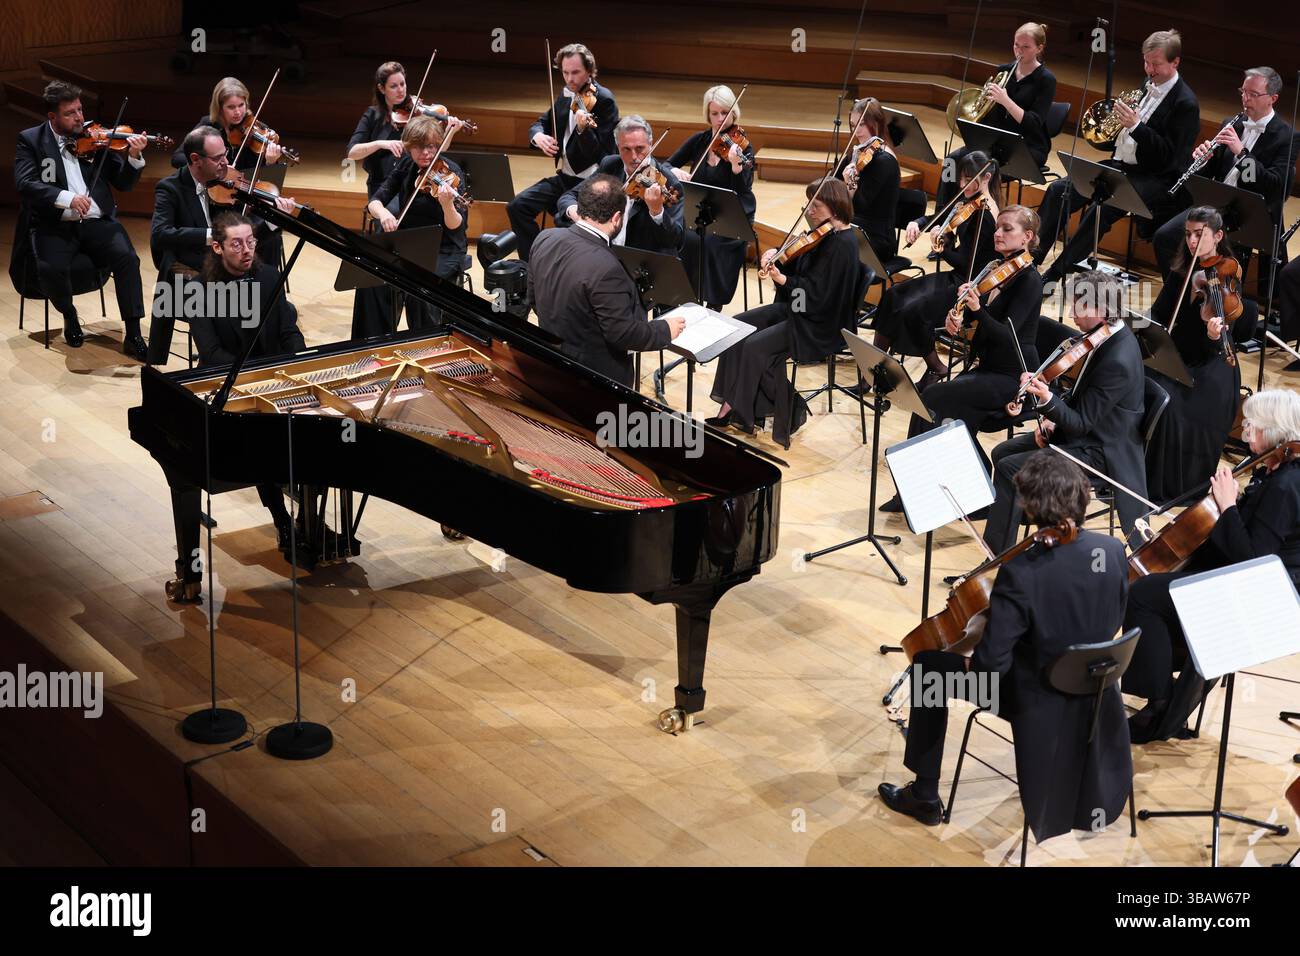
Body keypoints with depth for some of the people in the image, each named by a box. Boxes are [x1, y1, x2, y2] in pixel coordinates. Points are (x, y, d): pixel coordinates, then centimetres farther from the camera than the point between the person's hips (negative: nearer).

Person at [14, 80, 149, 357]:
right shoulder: (31, 140, 4)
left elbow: (123, 184, 8)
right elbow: (25, 183, -11)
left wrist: (134, 158, -12)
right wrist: (66, 197, -26)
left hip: (97, 222, 1)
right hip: (55, 227, -1)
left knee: (127, 257, -26)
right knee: (51, 269, -30)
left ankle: (133, 335, -19)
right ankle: (70, 317, 4)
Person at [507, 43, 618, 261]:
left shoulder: (603, 100, -13)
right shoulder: (567, 95, 9)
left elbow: (600, 153, -19)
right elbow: (541, 123, 18)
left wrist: (583, 129, -38)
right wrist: (538, 136, -6)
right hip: (564, 177, 8)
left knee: (563, 218, -31)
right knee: (517, 207, -5)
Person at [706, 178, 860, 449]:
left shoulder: (842, 244, -20)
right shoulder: (820, 236, 8)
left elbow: (818, 292, -24)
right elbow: (795, 268, 12)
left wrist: (782, 279, -29)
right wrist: (775, 257, -6)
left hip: (820, 325, -10)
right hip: (796, 309, 10)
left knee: (755, 346, -22)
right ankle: (732, 404, -1)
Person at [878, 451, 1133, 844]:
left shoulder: (1021, 572, -32)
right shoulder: (1113, 550, -16)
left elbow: (991, 662, -27)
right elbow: (1112, 623, 1)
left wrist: (973, 664, -4)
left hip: (1037, 698, -5)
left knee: (927, 664, 12)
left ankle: (925, 795, 23)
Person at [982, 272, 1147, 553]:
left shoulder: (1118, 360, -30)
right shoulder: (1110, 335, -1)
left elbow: (1081, 423, -27)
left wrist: (1047, 400, -41)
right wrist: (1053, 418, 1)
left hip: (1098, 451, -10)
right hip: (1085, 427, 10)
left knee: (1009, 469, -17)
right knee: (1002, 452, 11)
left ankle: (1000, 557, -6)